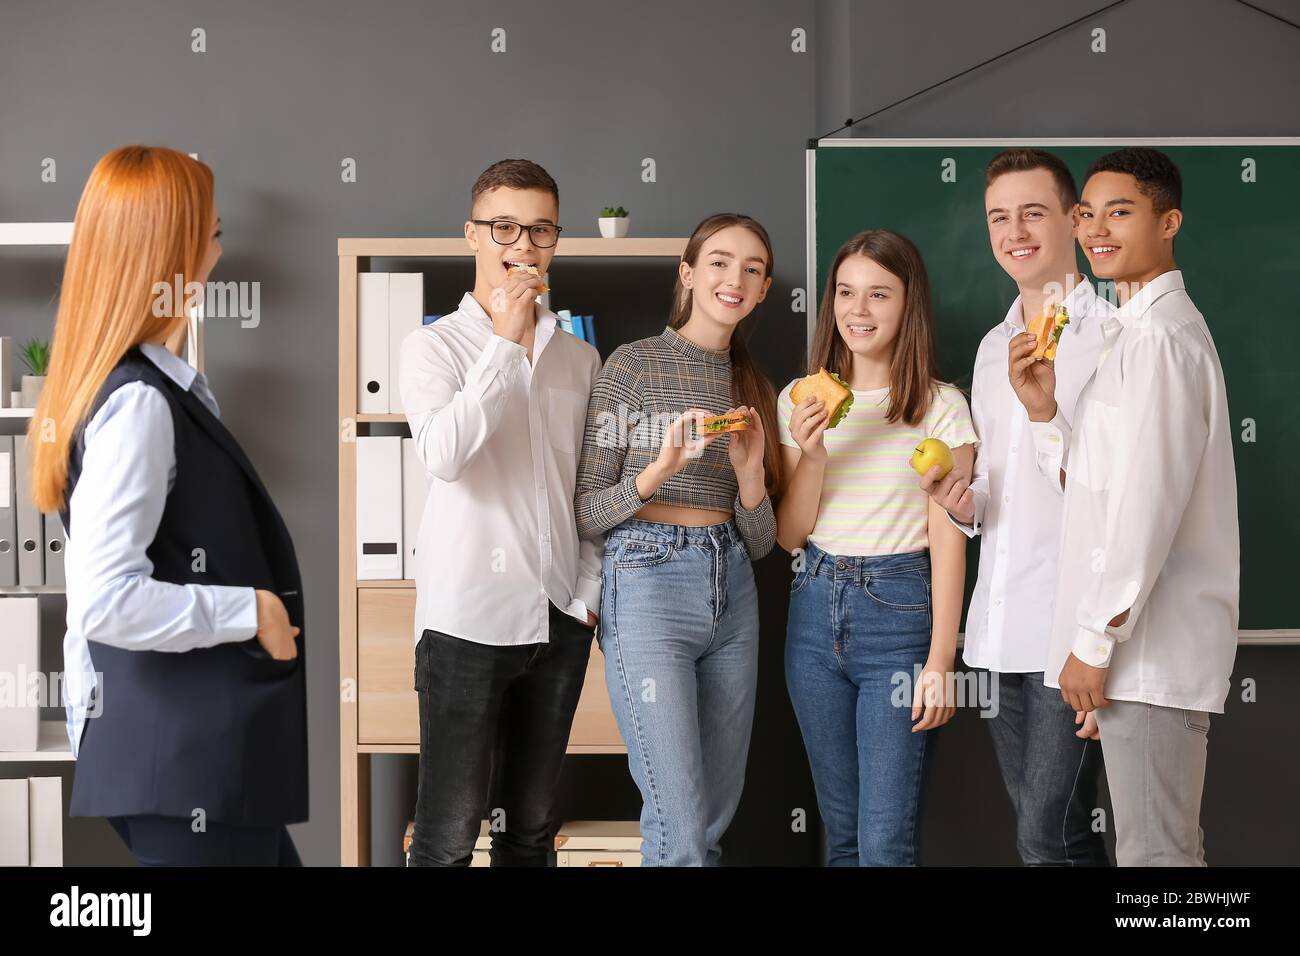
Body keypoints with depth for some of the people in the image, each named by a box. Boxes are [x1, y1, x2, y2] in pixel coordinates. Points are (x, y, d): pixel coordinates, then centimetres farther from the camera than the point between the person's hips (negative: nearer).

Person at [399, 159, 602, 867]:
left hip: (561, 620, 5)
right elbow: (443, 454, -21)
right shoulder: (432, 345, -2)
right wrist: (506, 342, -16)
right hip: (470, 616, -4)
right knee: (448, 835, -2)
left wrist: (589, 591, 6)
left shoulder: (580, 358, 12)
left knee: (531, 829, 14)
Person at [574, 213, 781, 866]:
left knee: (717, 816, 11)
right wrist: (659, 472, -20)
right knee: (682, 831, -9)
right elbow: (584, 515, -4)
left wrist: (749, 472, -5)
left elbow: (760, 544, 13)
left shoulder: (754, 388, 13)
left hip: (732, 595, 6)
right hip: (649, 587, -6)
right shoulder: (634, 365, -3)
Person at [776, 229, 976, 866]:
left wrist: (941, 659, -11)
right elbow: (789, 535, 6)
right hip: (815, 610, 4)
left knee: (886, 840, -6)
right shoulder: (801, 402, 7)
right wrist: (812, 453, -11)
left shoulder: (942, 407, -4)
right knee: (841, 829, 14)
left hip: (899, 610, -4)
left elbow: (947, 539, -6)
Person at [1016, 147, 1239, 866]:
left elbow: (1148, 504, -20)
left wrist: (1095, 643, -18)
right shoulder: (1133, 332, 19)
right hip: (1143, 640, 10)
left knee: (1152, 852, -6)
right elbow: (1089, 487, 19)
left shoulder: (1159, 337, -13)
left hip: (1150, 640, -10)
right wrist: (1043, 410, 4)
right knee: (1171, 845, 16)